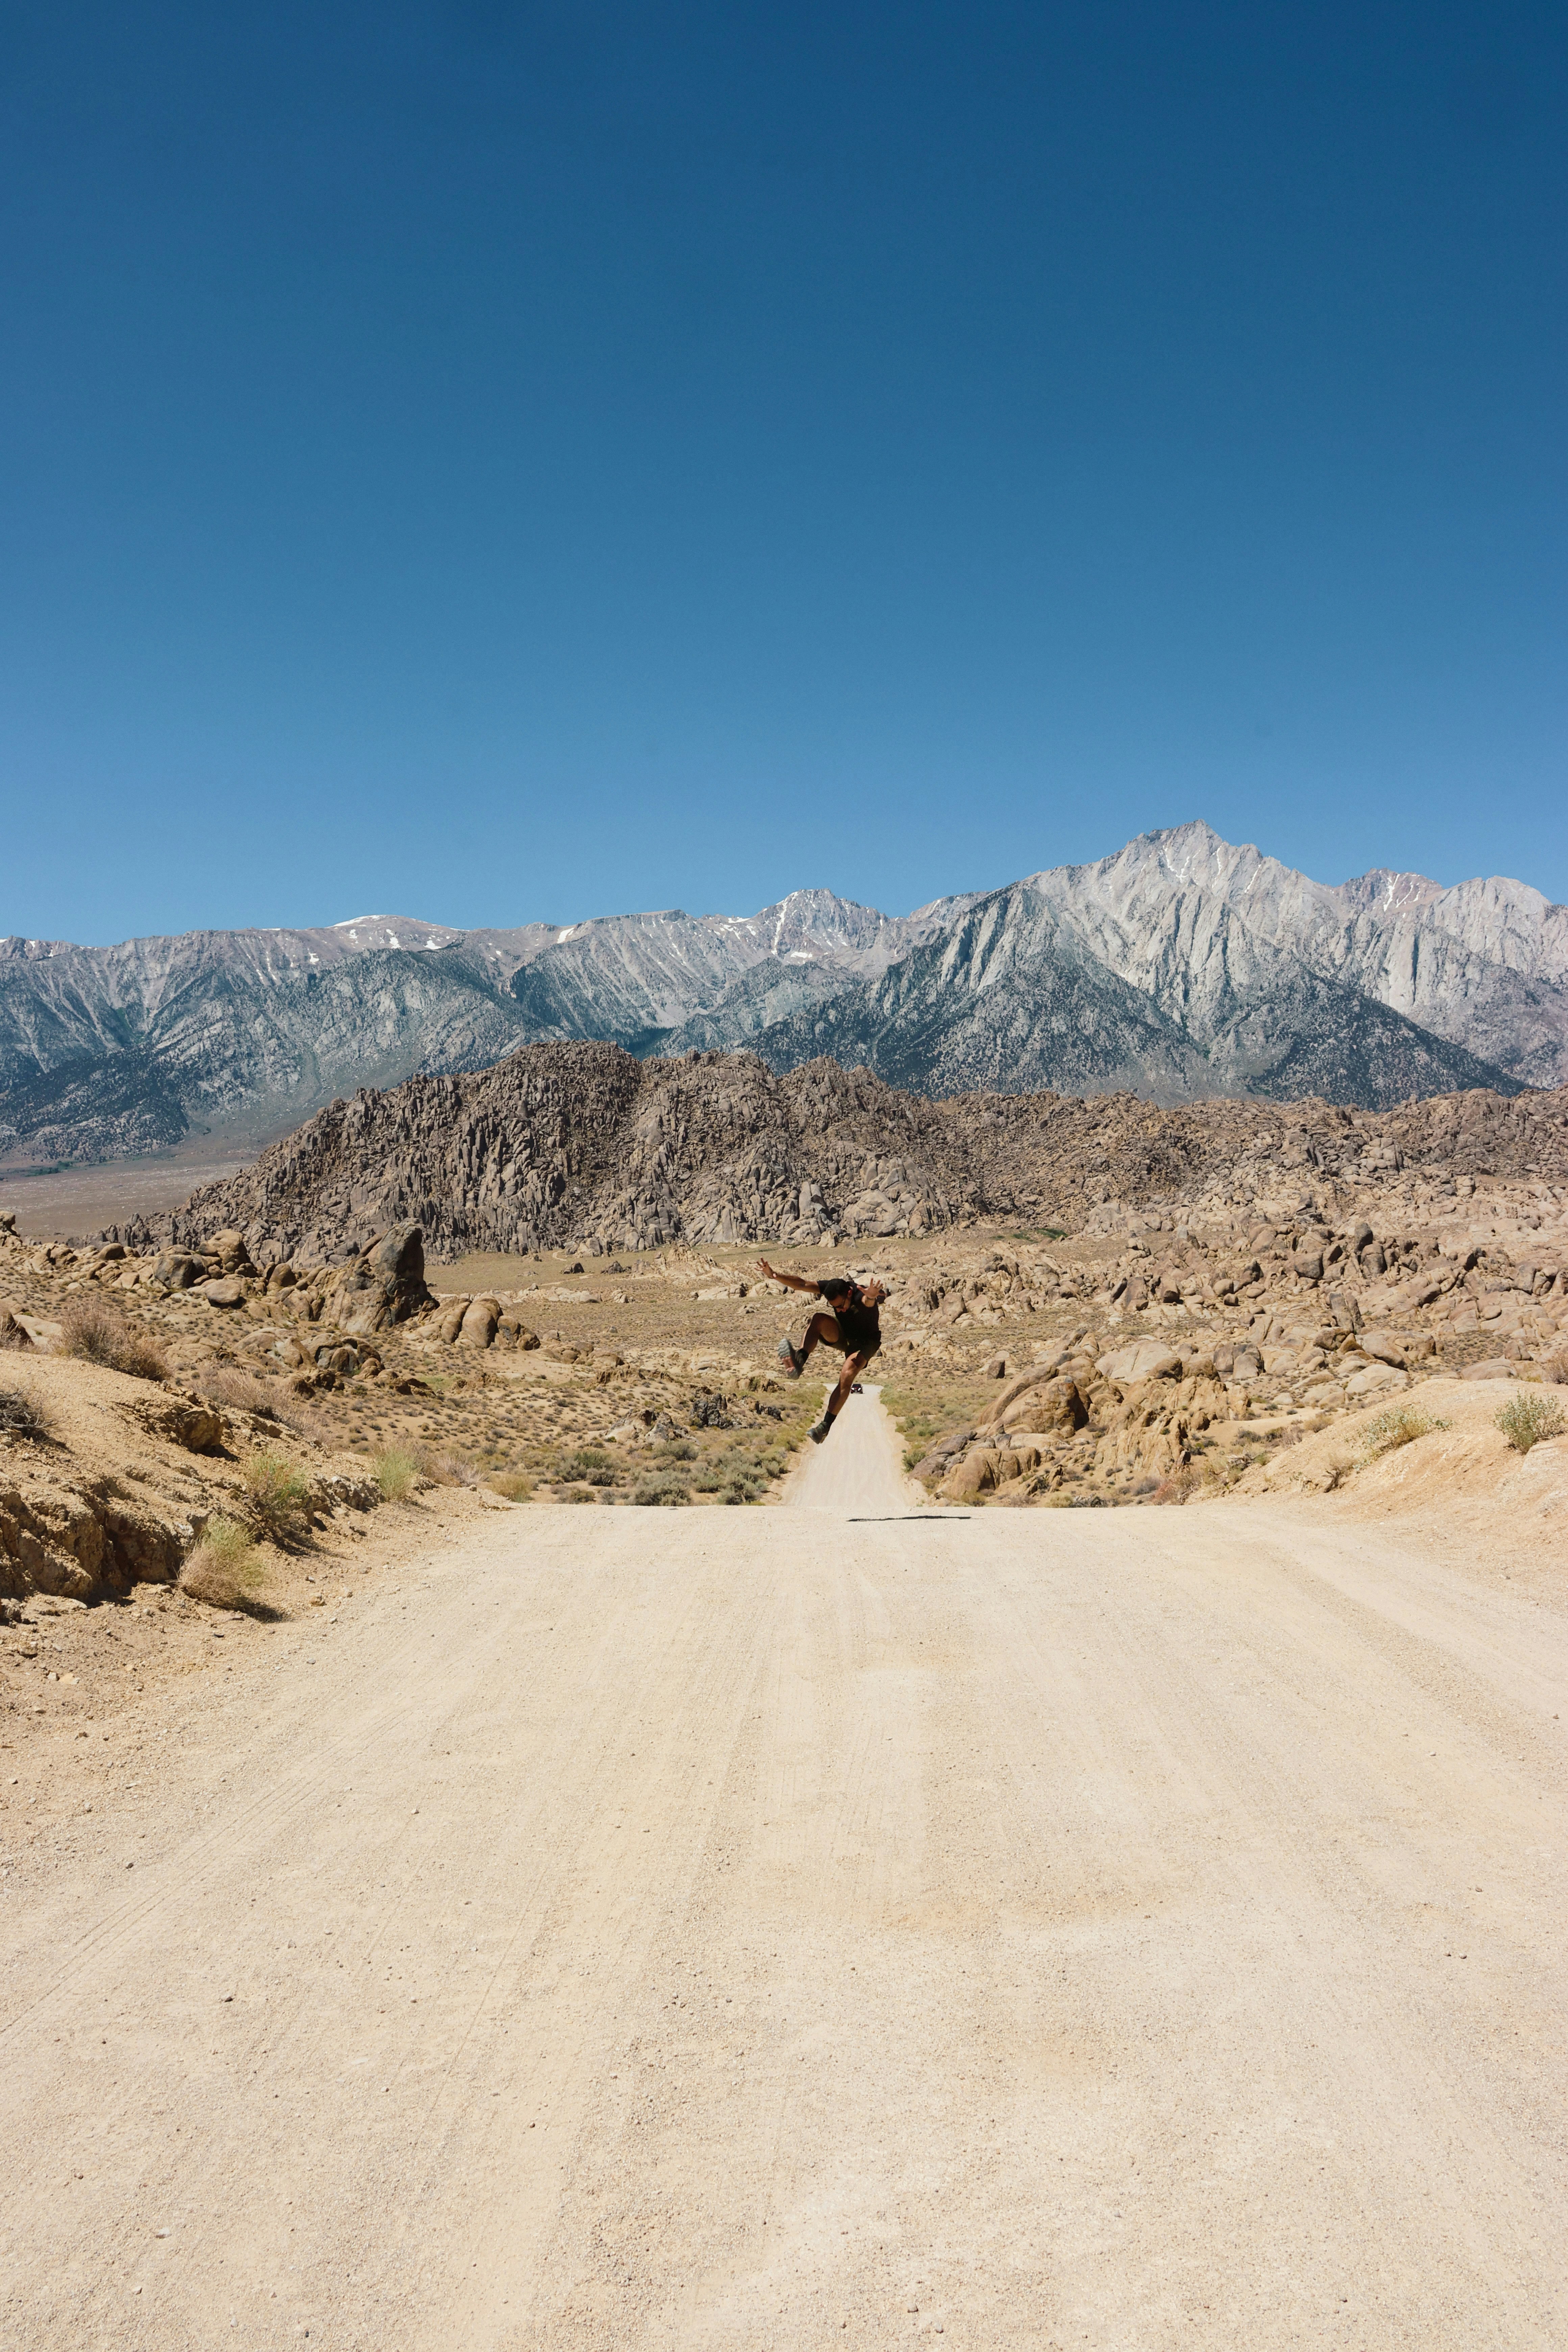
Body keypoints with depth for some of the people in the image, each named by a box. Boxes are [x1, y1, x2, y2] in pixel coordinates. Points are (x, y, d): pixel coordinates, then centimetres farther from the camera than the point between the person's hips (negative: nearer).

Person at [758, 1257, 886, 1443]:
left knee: (847, 1377, -29)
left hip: (865, 1342, -5)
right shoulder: (832, 1288, -19)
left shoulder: (861, 1296, -33)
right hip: (842, 1336, 5)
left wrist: (871, 1297, -85)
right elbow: (802, 1284, -26)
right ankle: (799, 1361, -43)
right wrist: (774, 1276, -40)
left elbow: (869, 1301, -59)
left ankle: (826, 1424, -22)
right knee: (819, 1320, -26)